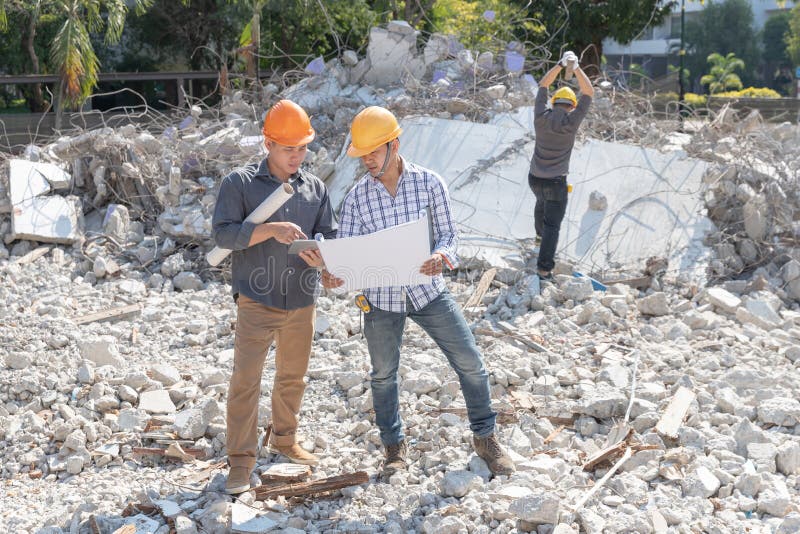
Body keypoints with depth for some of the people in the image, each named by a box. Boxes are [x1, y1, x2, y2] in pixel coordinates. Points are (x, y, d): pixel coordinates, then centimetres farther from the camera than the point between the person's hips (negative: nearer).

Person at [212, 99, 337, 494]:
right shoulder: (240, 183, -5)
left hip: (301, 301, 5)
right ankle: (240, 461, 0)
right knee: (246, 379, -7)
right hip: (256, 301, -4)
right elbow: (223, 233, -12)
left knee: (293, 376, 17)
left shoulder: (315, 188, 7)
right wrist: (270, 229, -24)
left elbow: (328, 235, 6)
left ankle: (283, 439, 36)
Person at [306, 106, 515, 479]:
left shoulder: (429, 183, -9)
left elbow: (448, 233, -6)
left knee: (471, 365, 2)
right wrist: (332, 274, -32)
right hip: (381, 298, 1)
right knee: (383, 375, 14)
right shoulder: (356, 198, -7)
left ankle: (485, 438, 22)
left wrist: (441, 256, -30)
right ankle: (394, 447, 35)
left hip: (428, 291, -1)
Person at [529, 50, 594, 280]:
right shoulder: (570, 121, -19)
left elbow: (543, 85, 4)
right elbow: (589, 93, -13)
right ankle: (544, 268, -10)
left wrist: (560, 64, -2)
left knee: (541, 203, 35)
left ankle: (540, 233, 62)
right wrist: (576, 67, -17)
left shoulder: (541, 117, -9)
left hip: (535, 178, 5)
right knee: (553, 225, -2)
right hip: (556, 183, -5)